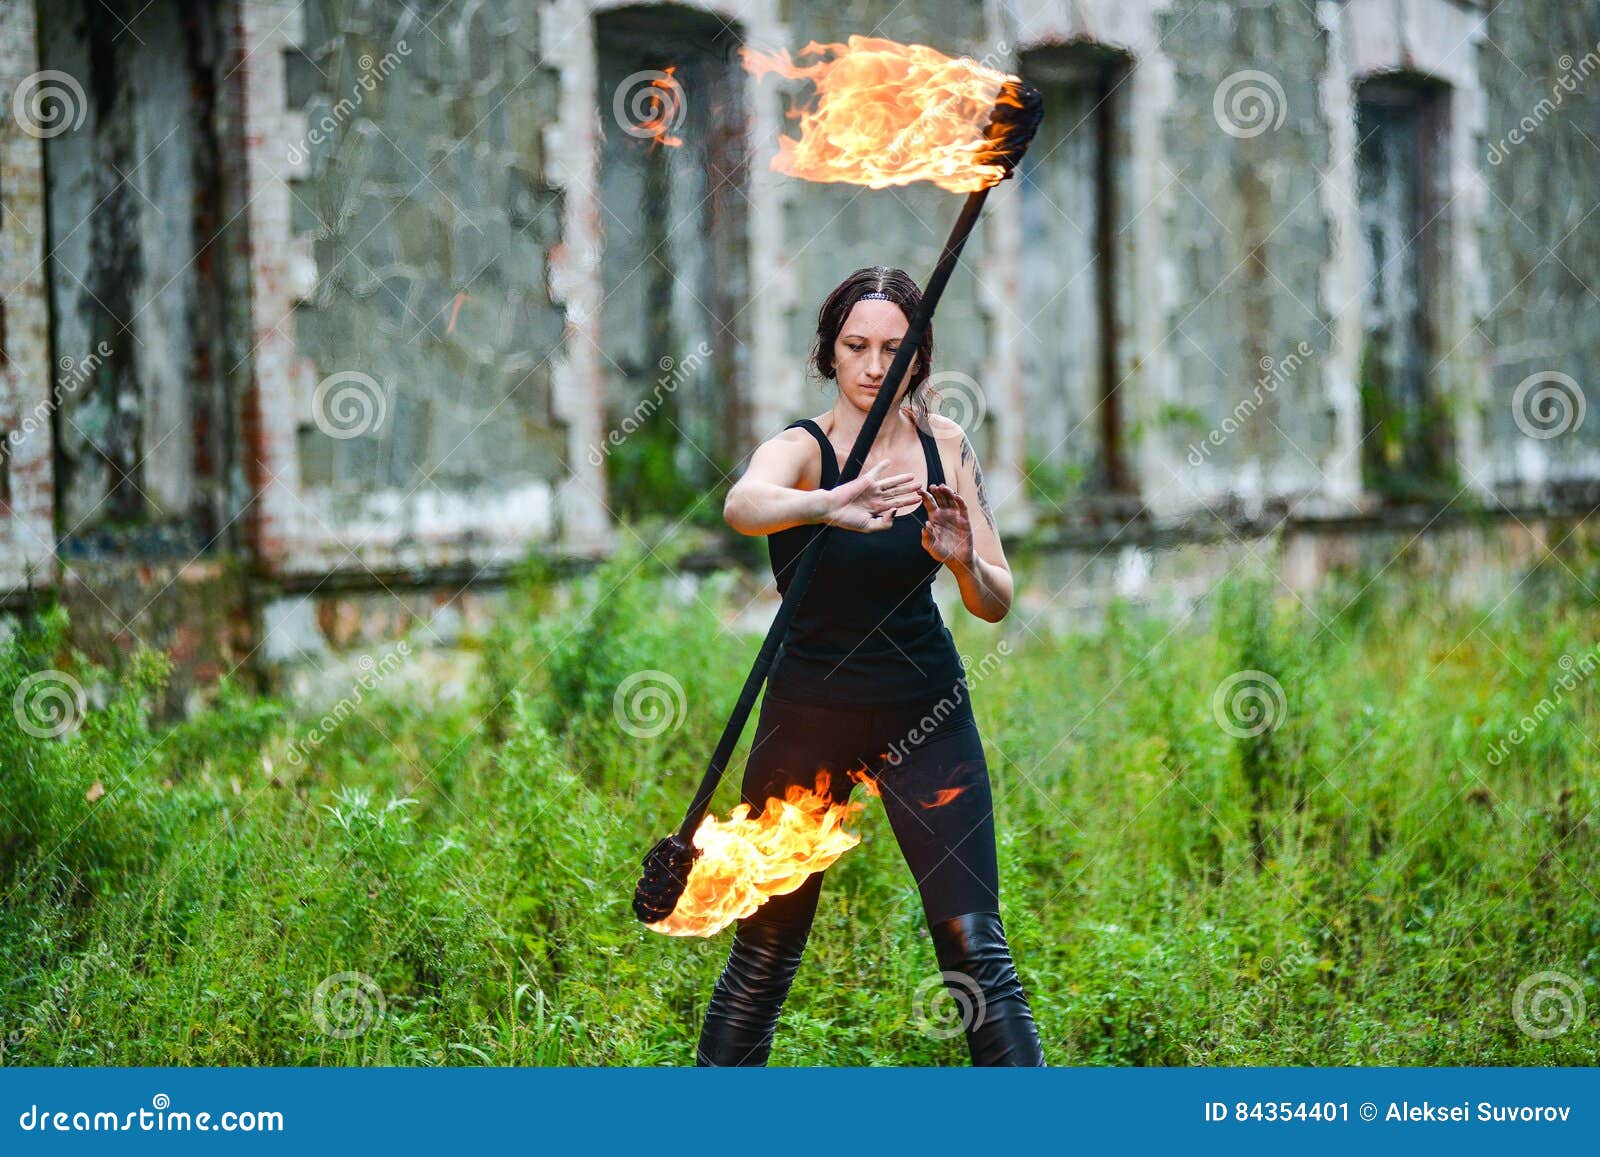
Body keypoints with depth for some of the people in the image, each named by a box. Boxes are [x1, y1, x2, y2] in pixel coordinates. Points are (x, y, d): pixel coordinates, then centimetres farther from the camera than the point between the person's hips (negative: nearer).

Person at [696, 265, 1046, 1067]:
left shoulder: (945, 446, -2)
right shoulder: (800, 449, -13)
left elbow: (996, 604, 1)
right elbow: (742, 505, -38)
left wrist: (964, 561, -23)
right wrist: (830, 506, -59)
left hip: (926, 713, 2)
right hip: (808, 713, -2)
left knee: (974, 943, -7)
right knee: (767, 946, 5)